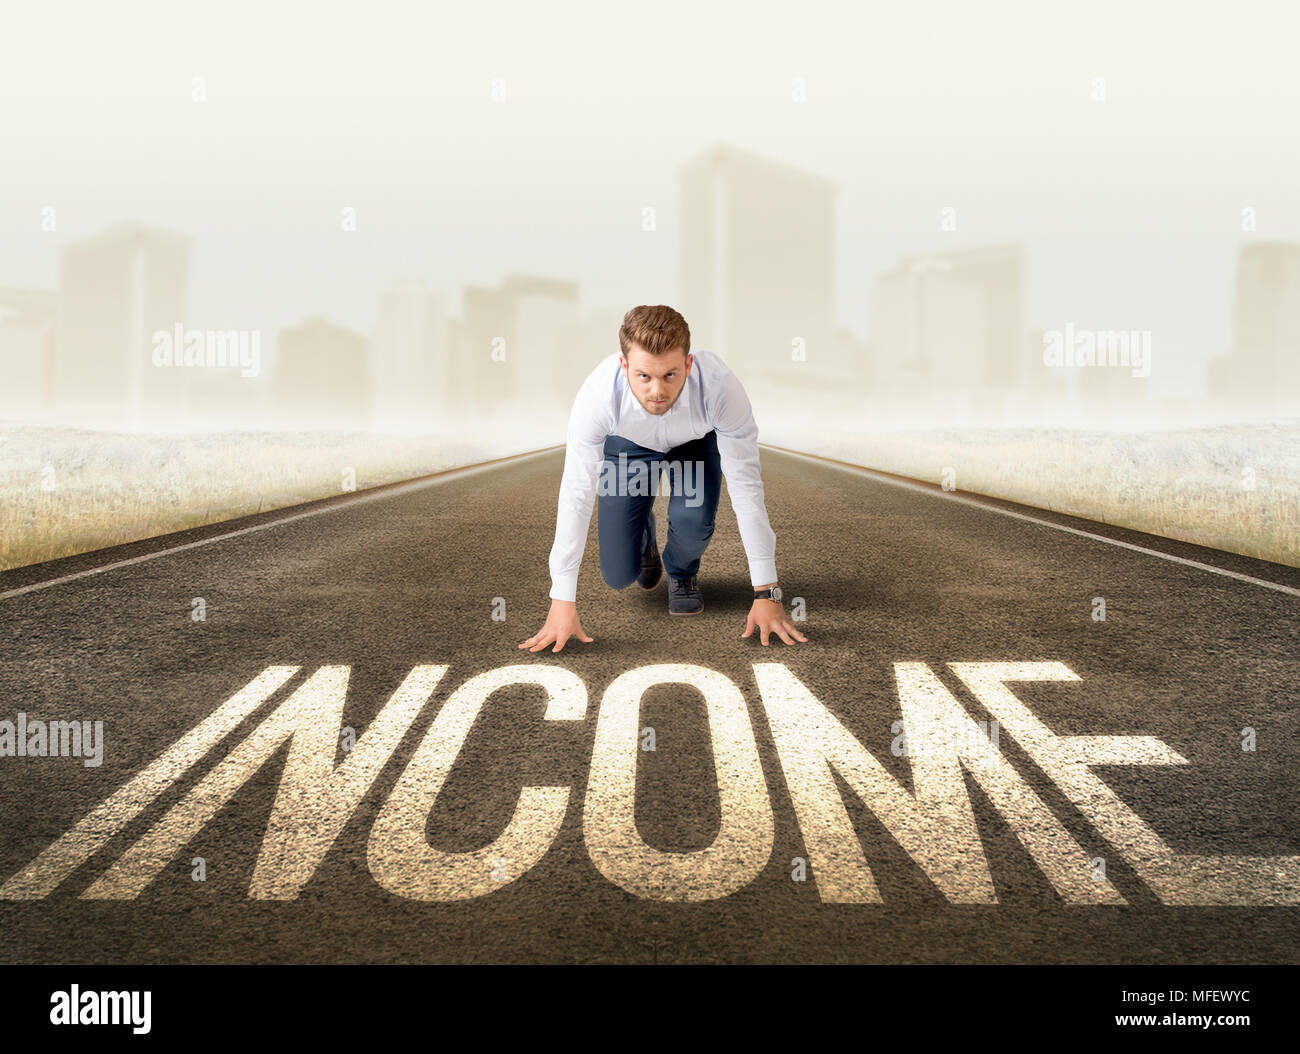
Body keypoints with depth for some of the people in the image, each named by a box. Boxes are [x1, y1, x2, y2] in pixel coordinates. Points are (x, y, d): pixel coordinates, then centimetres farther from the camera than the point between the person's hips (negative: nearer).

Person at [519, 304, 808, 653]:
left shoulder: (720, 386, -40)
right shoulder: (598, 392, -39)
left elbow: (746, 487, -32)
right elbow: (576, 495, -33)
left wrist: (766, 593, -32)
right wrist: (563, 603, -33)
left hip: (695, 441, 0)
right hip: (629, 443, 0)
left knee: (692, 520, -29)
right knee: (619, 575, -7)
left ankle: (682, 572, 8)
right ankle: (643, 537, 30)